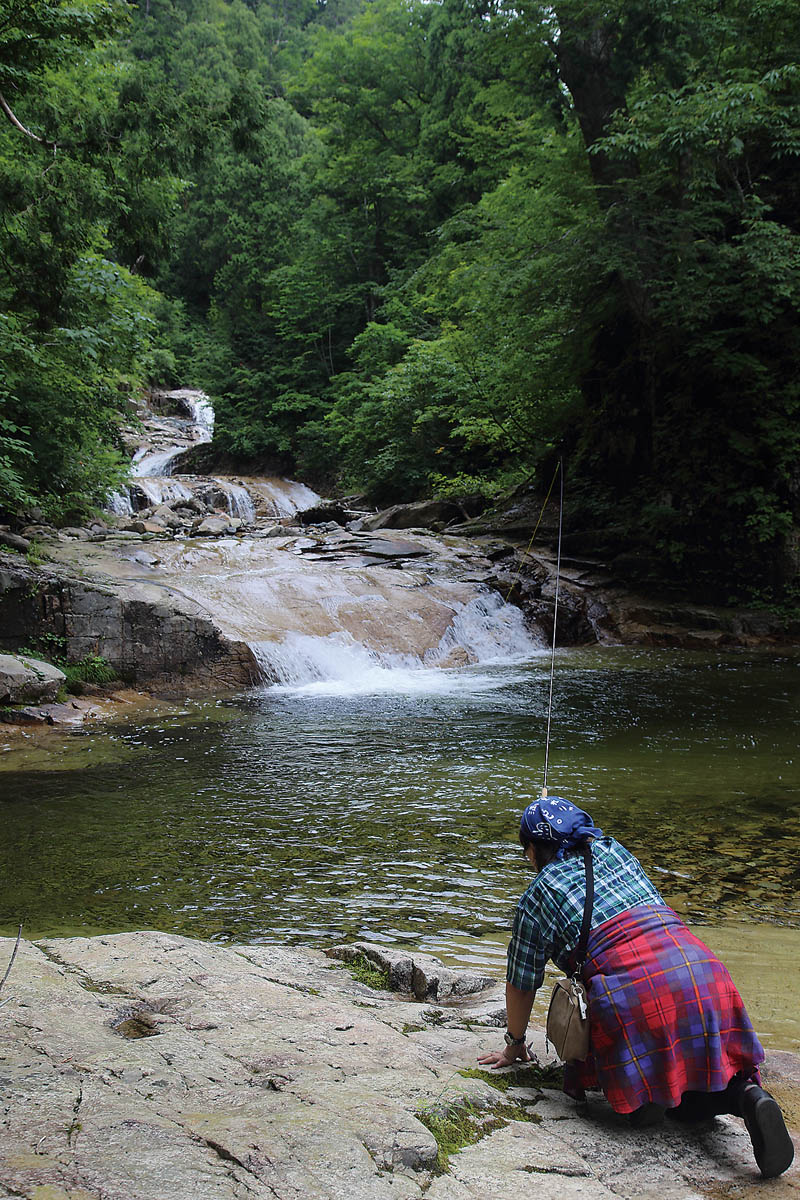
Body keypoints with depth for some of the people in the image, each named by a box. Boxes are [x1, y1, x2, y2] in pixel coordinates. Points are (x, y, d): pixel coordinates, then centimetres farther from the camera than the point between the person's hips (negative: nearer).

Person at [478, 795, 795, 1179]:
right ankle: (742, 1092, -10)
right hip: (702, 970, 5)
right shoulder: (614, 849, 23)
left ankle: (640, 1093, -7)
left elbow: (521, 985, 20)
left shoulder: (537, 897, 11)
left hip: (635, 991, -5)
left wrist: (514, 1044, 33)